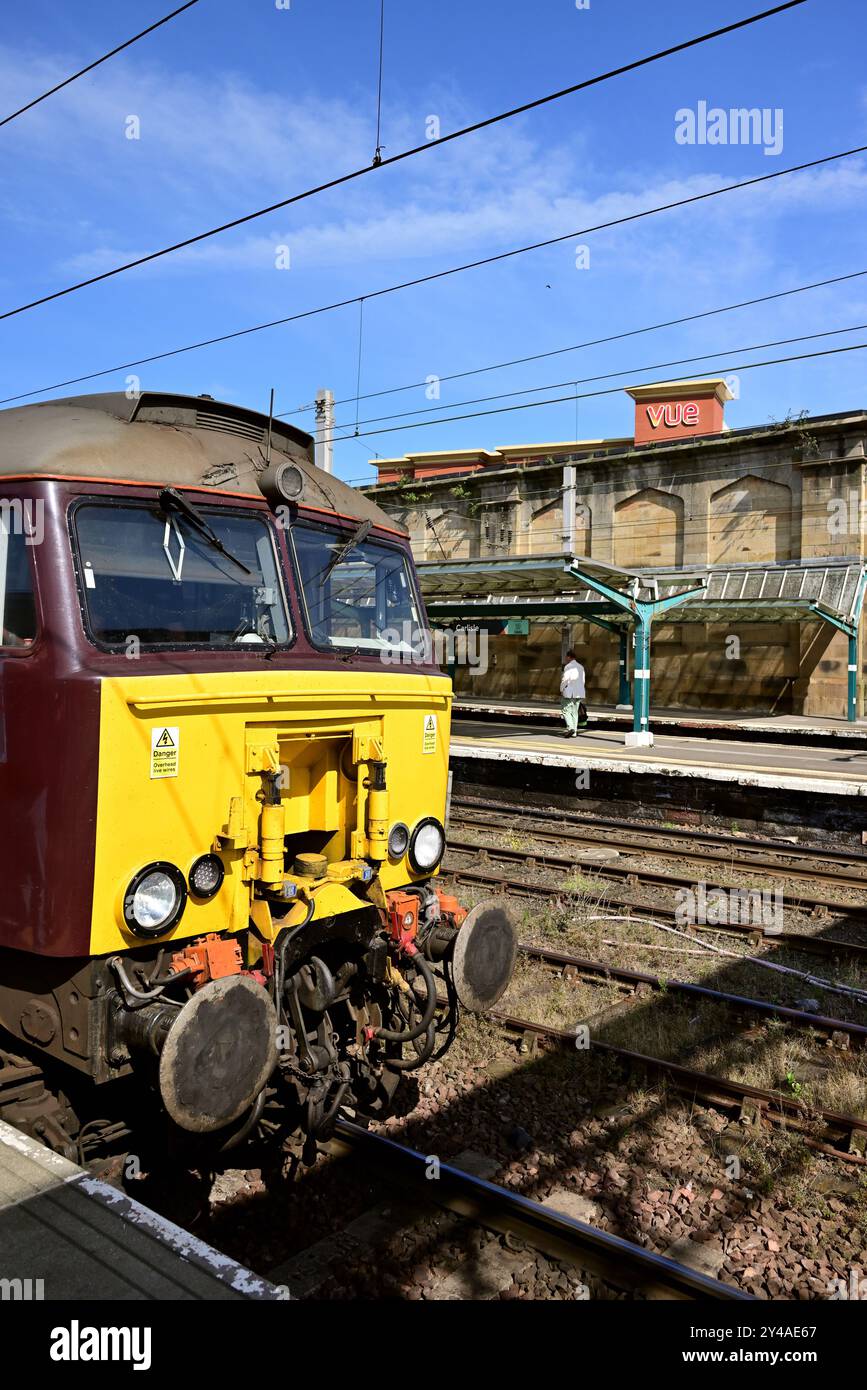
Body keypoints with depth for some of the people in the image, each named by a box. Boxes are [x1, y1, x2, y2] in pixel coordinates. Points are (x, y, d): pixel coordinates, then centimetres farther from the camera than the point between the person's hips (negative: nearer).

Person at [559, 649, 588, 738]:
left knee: (566, 710, -2)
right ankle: (574, 732, 10)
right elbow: (583, 681, 13)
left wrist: (561, 690, -2)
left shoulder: (568, 667, -11)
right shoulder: (581, 667, 11)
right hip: (579, 693, 7)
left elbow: (565, 679, -14)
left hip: (569, 693, -7)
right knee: (575, 712, 10)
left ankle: (570, 727, -20)